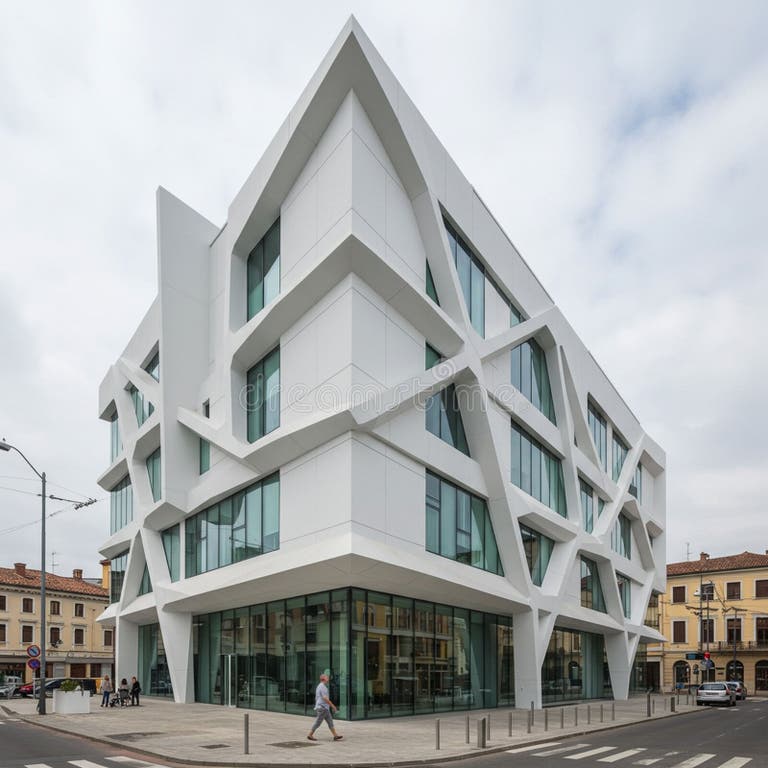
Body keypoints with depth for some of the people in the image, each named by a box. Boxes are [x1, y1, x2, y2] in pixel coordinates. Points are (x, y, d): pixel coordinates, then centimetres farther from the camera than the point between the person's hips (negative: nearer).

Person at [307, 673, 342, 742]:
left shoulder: (319, 686, 16)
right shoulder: (322, 687, -16)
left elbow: (316, 698, 21)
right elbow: (325, 698, -22)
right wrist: (333, 706, -17)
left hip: (325, 708, 10)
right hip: (322, 708, -10)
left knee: (330, 722, 6)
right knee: (317, 722, -2)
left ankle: (335, 736, 5)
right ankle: (310, 735, 8)